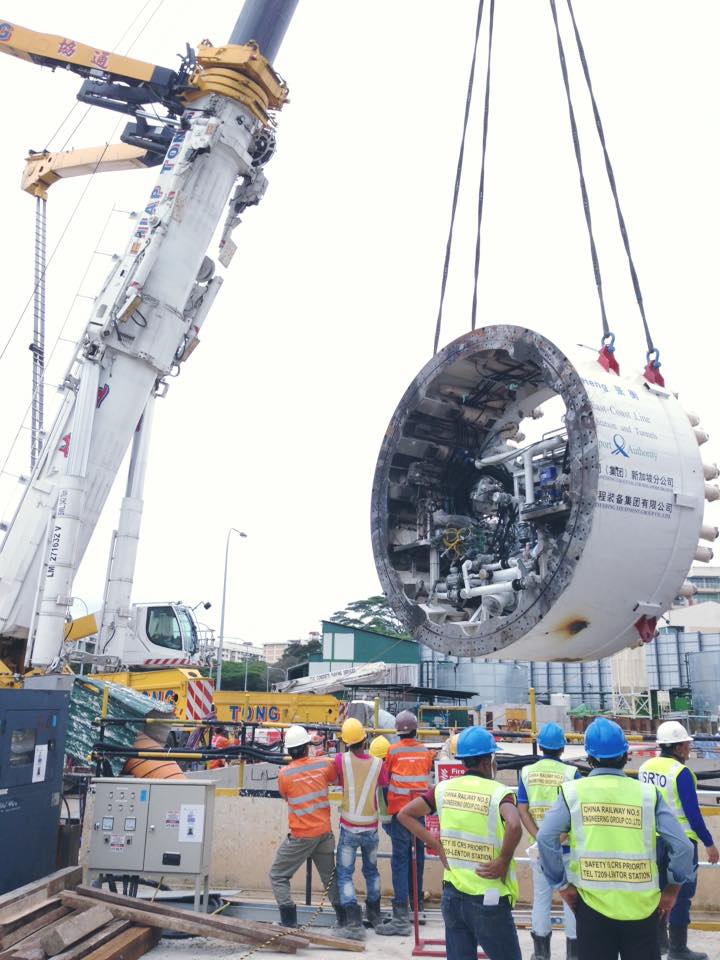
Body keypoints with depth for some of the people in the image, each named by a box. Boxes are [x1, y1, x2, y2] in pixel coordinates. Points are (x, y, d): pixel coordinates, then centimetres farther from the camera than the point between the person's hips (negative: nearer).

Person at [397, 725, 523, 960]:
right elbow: (514, 826, -34)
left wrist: (438, 846, 5)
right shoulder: (497, 792, -14)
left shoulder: (445, 789, 1)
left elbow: (404, 814, 5)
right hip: (488, 900, -4)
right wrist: (503, 861, -18)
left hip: (452, 895, 5)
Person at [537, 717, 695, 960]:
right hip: (641, 906, 1)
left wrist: (561, 884, -2)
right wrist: (673, 888, 11)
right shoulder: (647, 793, -1)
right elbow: (682, 846, -4)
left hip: (593, 905, -1)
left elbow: (545, 838, -14)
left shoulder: (573, 791, -3)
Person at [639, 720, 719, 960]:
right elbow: (693, 813, -18)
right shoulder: (681, 772, -19)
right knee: (681, 894, 5)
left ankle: (658, 941, 29)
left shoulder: (646, 767, 2)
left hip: (652, 839, 7)